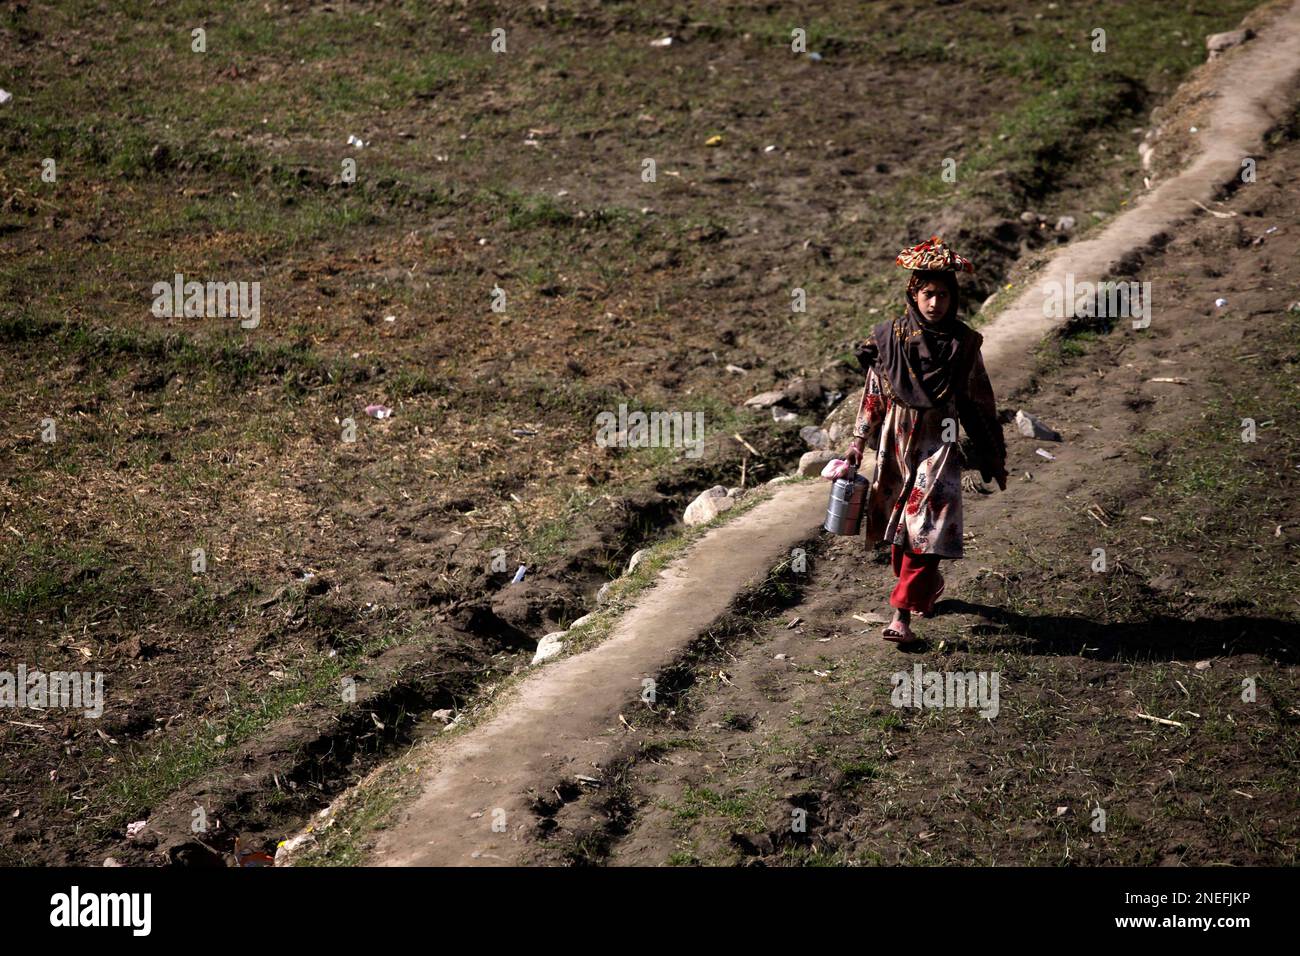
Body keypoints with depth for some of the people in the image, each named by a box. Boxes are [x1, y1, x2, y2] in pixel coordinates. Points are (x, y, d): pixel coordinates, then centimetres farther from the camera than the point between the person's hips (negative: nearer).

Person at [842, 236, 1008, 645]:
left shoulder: (963, 343, -4)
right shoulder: (890, 336, -1)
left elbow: (980, 402, 3)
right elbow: (874, 391, 7)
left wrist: (996, 459, 7)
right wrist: (859, 440, 3)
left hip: (939, 445, -3)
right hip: (896, 443, 3)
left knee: (925, 527, -12)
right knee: (897, 527, 12)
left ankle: (903, 614, -10)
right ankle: (929, 586, 38)